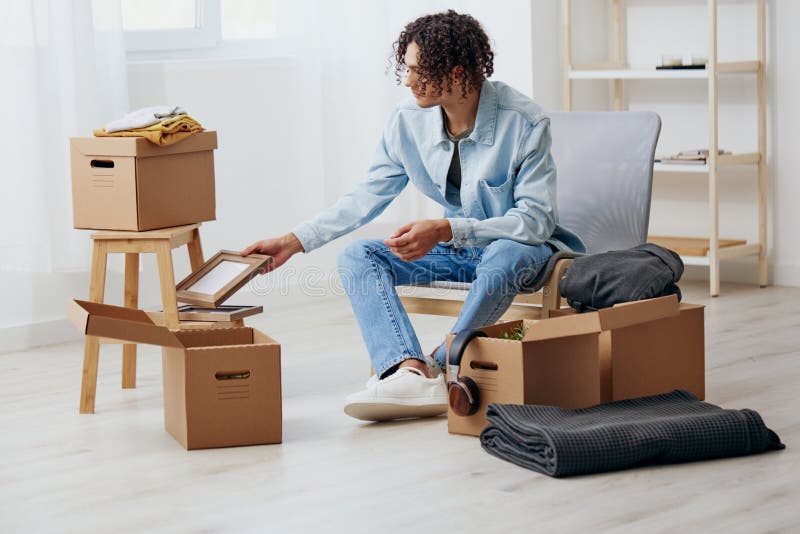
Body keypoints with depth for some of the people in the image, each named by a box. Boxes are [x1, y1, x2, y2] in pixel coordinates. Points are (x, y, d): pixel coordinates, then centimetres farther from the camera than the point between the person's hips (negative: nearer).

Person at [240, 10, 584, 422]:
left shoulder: (525, 122, -21)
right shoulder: (408, 121, -6)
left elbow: (537, 218, -22)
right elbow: (366, 197, 3)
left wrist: (445, 230, -31)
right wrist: (294, 242, -5)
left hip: (521, 245, -5)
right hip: (459, 247, 6)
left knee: (503, 258, -41)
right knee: (357, 256, -15)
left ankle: (435, 365, -25)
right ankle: (410, 371, -38)